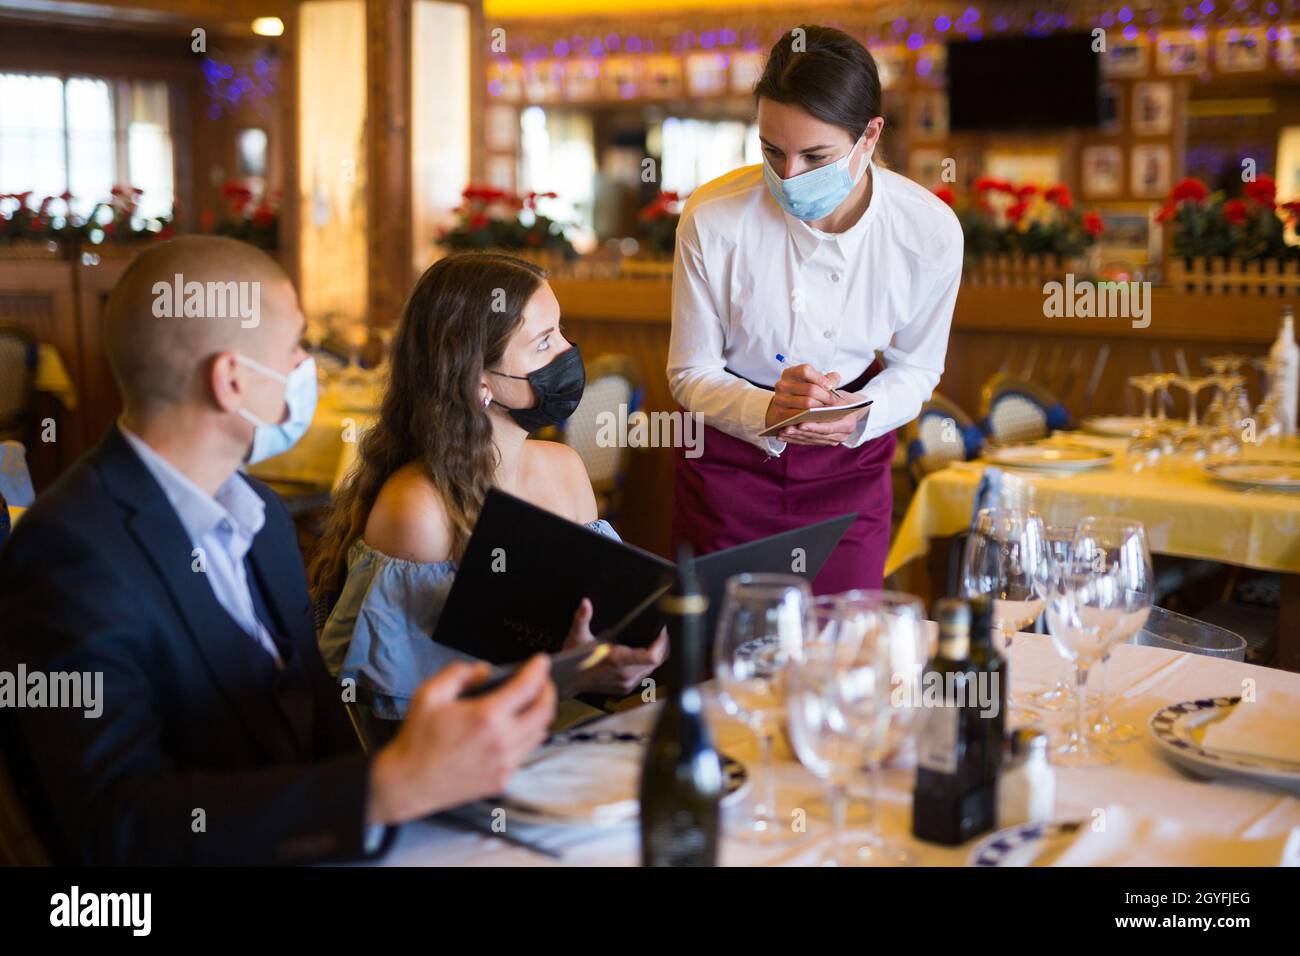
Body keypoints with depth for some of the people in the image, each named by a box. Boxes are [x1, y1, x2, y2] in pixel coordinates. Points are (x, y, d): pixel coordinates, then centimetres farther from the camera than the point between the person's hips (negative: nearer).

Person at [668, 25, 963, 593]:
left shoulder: (931, 232, -18)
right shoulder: (712, 219, -22)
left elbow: (915, 368, -1)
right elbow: (690, 374, -11)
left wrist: (859, 416, -23)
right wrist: (765, 410, -31)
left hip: (850, 466, 1)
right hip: (729, 456, -1)